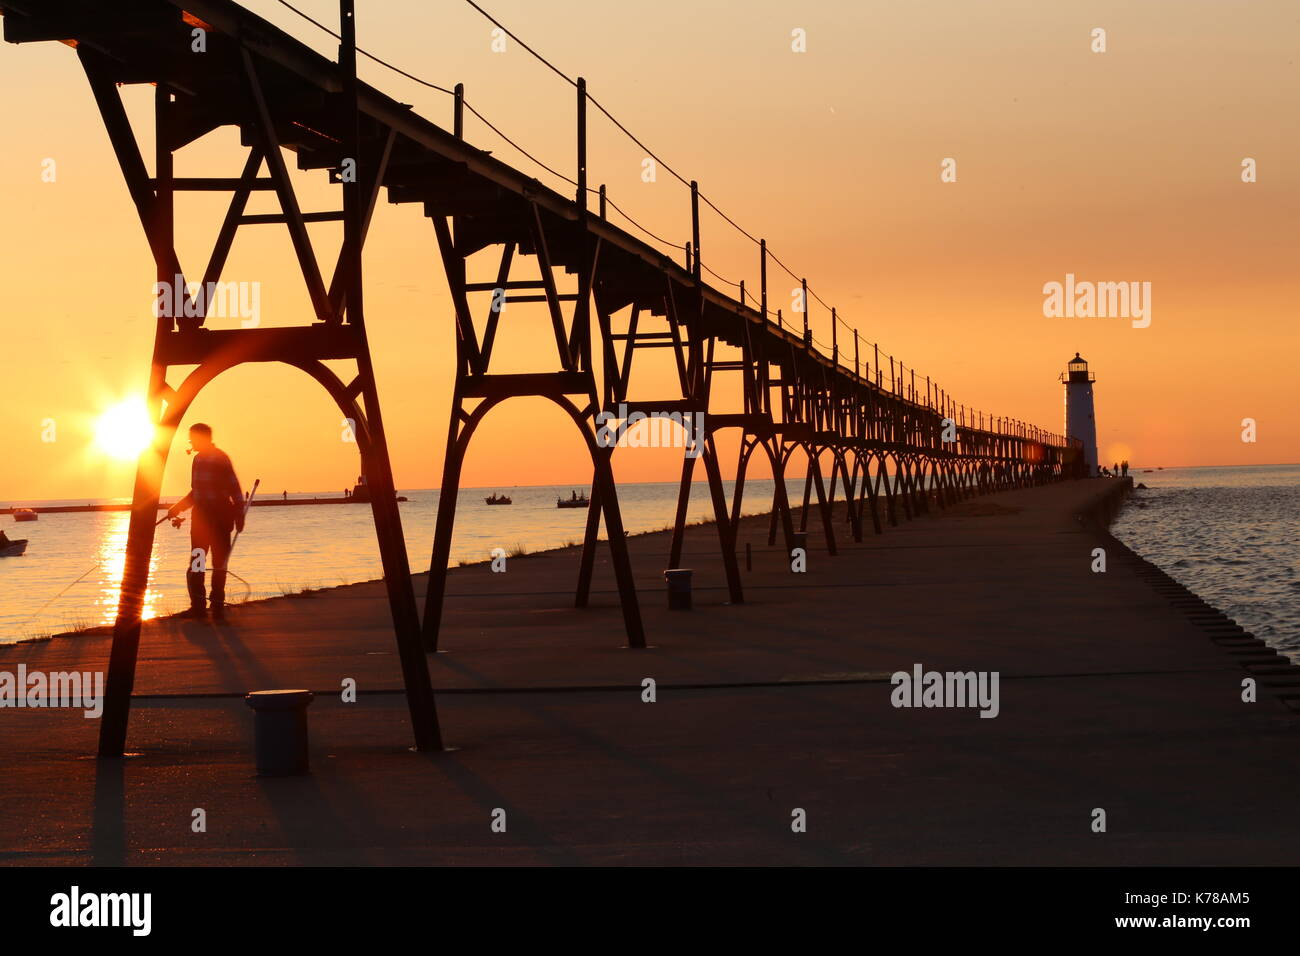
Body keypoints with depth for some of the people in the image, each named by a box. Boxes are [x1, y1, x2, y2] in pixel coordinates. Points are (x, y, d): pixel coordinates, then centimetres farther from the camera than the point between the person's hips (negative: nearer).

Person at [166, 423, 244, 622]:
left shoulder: (220, 459, -9)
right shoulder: (198, 459, 15)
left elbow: (234, 489, -13)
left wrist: (239, 515, -18)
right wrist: (177, 508, 19)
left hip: (220, 518, -8)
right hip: (200, 516, 8)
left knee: (219, 564, -2)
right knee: (195, 565, 4)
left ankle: (218, 608, 1)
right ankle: (198, 607, 7)